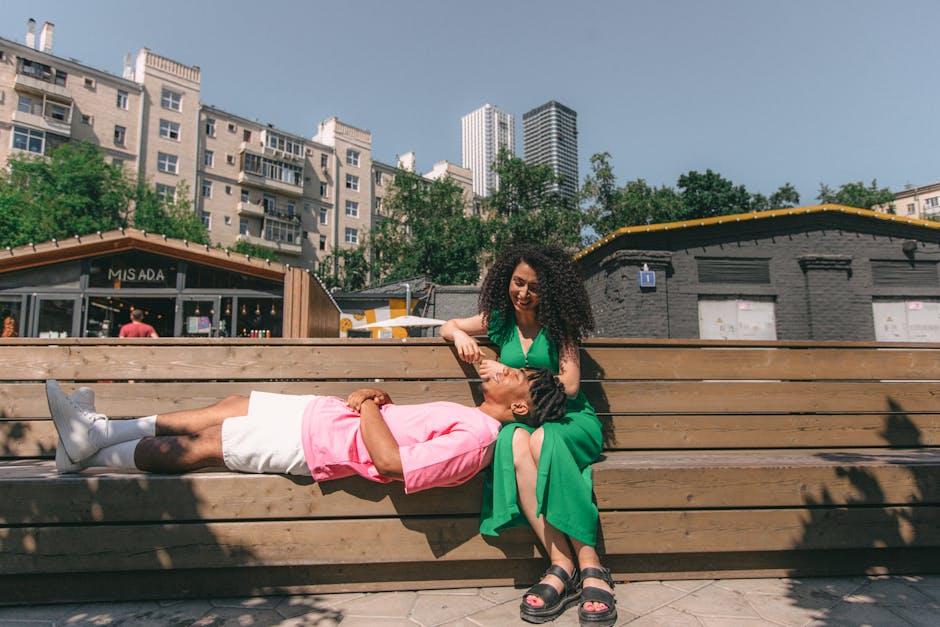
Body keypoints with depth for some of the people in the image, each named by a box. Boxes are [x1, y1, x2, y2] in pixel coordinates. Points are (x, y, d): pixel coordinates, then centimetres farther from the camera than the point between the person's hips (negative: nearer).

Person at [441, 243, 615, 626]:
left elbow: (570, 386, -6)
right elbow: (447, 326, 25)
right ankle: (562, 565, -34)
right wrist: (459, 335, 0)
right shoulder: (500, 320, 12)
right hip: (523, 419, 2)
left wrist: (510, 374, -10)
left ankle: (589, 567, -34)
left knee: (541, 442, -38)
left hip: (569, 419, -2)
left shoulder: (558, 324, 3)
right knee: (514, 443, -36)